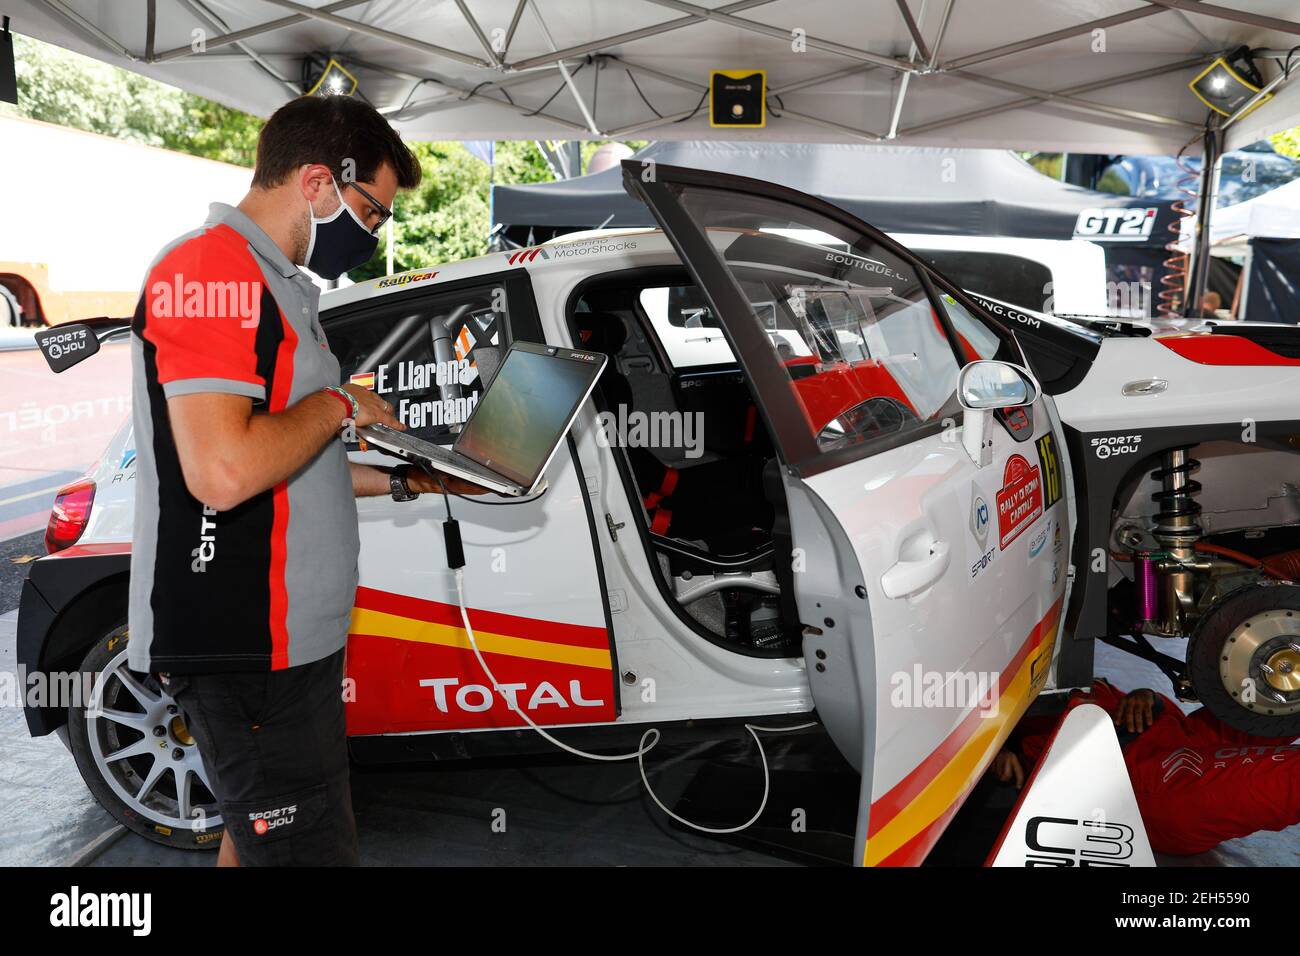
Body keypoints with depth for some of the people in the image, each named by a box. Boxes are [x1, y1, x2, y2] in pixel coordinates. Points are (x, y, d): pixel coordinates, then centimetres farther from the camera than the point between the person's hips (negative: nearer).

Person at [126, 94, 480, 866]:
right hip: (246, 650, -10)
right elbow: (224, 472, -28)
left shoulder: (270, 283, 17)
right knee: (311, 847, -3)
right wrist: (338, 403, -13)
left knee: (259, 829, 21)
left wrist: (408, 482, 16)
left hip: (282, 635, 10)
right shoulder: (213, 269, -16)